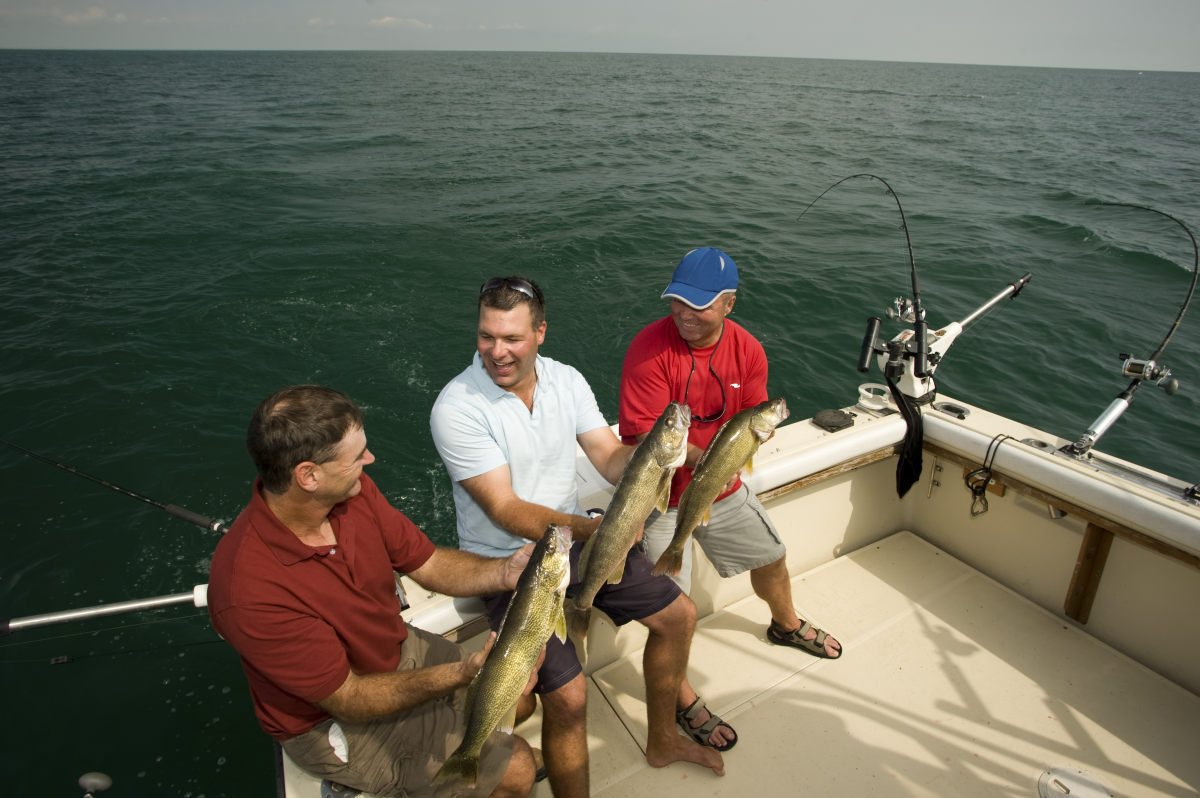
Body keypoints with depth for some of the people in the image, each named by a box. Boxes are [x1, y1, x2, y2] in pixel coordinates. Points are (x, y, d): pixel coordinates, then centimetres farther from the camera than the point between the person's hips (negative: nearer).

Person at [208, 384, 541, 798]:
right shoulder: (250, 589, -36)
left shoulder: (353, 492, -17)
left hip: (400, 651, 7)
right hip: (335, 721, -6)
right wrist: (467, 673, -35)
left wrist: (504, 572, -25)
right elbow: (349, 699, -27)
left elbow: (429, 564, -6)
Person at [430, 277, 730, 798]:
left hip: (575, 536, 6)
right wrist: (588, 527, -39)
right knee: (567, 695, -20)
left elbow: (611, 460, -3)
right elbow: (505, 511, -25)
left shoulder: (565, 380, -3)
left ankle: (662, 740, 33)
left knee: (678, 616, 8)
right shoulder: (456, 408, -21)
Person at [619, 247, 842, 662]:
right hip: (662, 497, -5)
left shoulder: (747, 349, -7)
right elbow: (644, 433, -26)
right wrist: (699, 459, -40)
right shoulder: (649, 348, -23)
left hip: (725, 490, 5)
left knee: (772, 557, 23)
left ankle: (786, 625, 56)